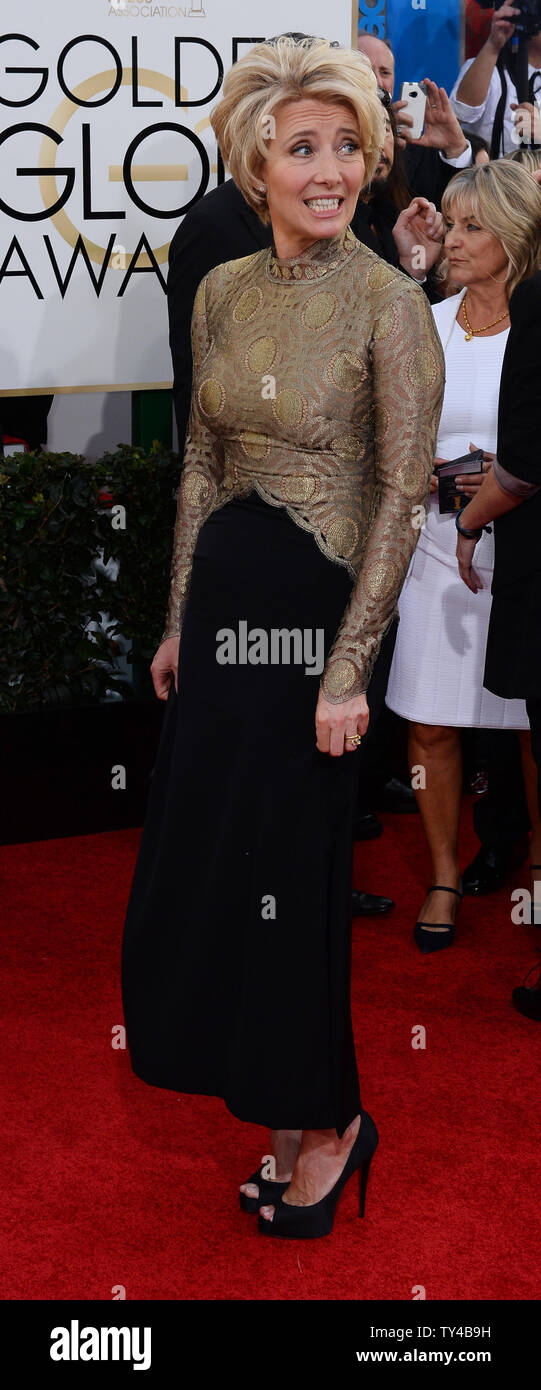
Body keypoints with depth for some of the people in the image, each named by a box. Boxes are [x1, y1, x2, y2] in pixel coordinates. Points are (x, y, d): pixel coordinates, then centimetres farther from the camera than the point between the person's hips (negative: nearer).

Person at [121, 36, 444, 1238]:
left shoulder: (389, 305, -12)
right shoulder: (222, 293, 6)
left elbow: (403, 495, -13)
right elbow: (200, 463, 13)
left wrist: (348, 669, -16)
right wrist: (178, 621, 11)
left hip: (321, 608, -6)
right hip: (222, 600, 7)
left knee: (290, 869, 2)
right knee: (200, 858, 11)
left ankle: (329, 1122, 23)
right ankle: (281, 1106, 29)